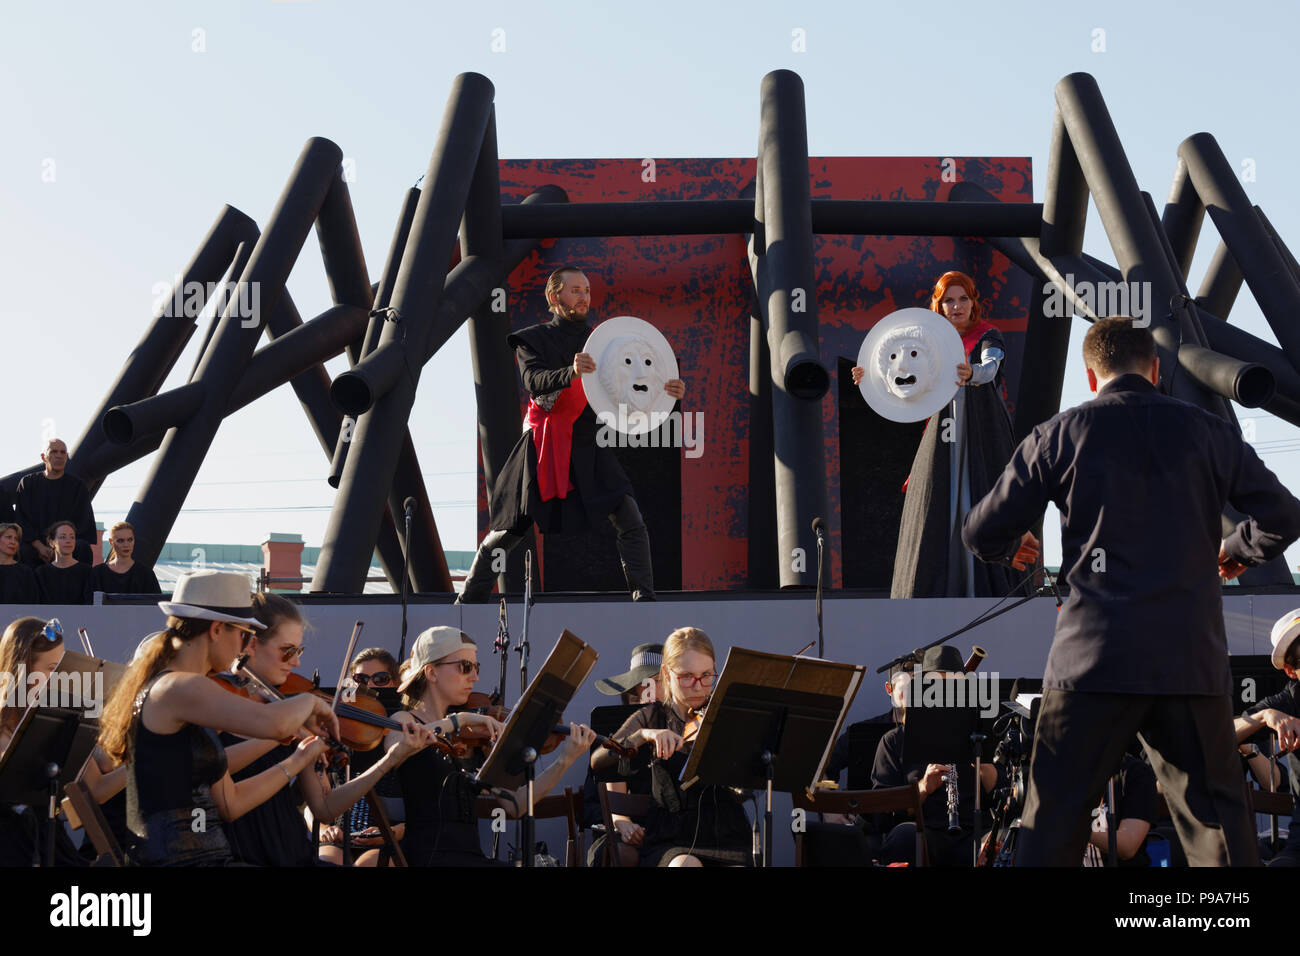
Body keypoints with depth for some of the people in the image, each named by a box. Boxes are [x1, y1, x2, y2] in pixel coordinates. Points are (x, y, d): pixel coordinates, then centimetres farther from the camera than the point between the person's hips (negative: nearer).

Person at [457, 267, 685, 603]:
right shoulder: (533, 339, 3)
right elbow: (534, 382, -16)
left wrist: (664, 391, -15)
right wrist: (571, 372, -35)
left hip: (587, 447, 2)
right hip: (543, 447, -2)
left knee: (631, 523, -13)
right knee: (506, 531, 3)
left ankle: (644, 598, -5)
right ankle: (468, 600, 19)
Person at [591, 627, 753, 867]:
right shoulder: (652, 718, 10)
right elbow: (599, 762, -5)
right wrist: (643, 735, -21)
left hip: (727, 839, 1)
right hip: (669, 844, 0)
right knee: (687, 864, -34)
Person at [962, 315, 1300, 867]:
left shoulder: (1060, 436, 4)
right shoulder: (1209, 433, 8)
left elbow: (981, 534, 6)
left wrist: (1012, 547, 29)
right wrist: (1237, 551, 29)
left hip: (1093, 658, -1)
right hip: (1192, 661, 1)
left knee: (1054, 821, 4)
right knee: (1218, 823, 7)